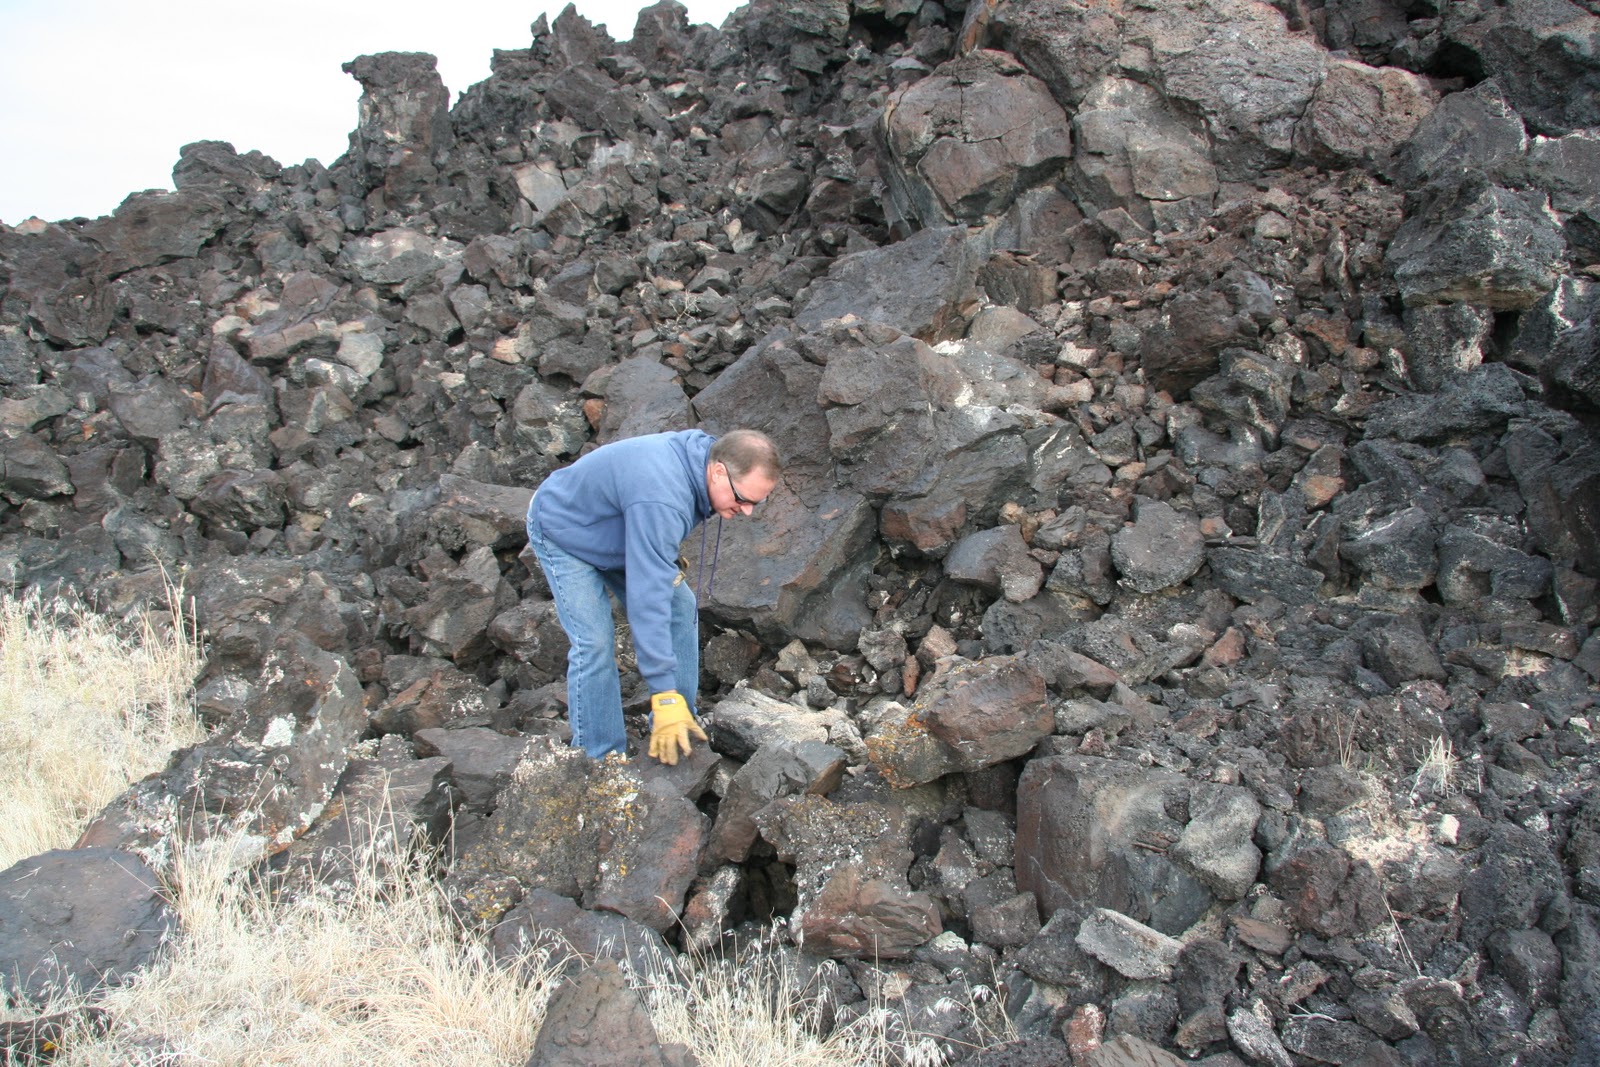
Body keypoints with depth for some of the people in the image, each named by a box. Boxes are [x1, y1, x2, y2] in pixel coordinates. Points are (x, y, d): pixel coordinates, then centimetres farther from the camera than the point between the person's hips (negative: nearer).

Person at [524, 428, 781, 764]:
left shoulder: (704, 452, -16)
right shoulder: (660, 499, -43)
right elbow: (647, 598, -44)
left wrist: (667, 565, 1)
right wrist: (665, 696, -43)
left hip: (616, 532, 9)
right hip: (563, 533, -8)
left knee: (681, 610, 0)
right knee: (595, 642, -19)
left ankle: (679, 729, 10)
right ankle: (600, 760, -7)